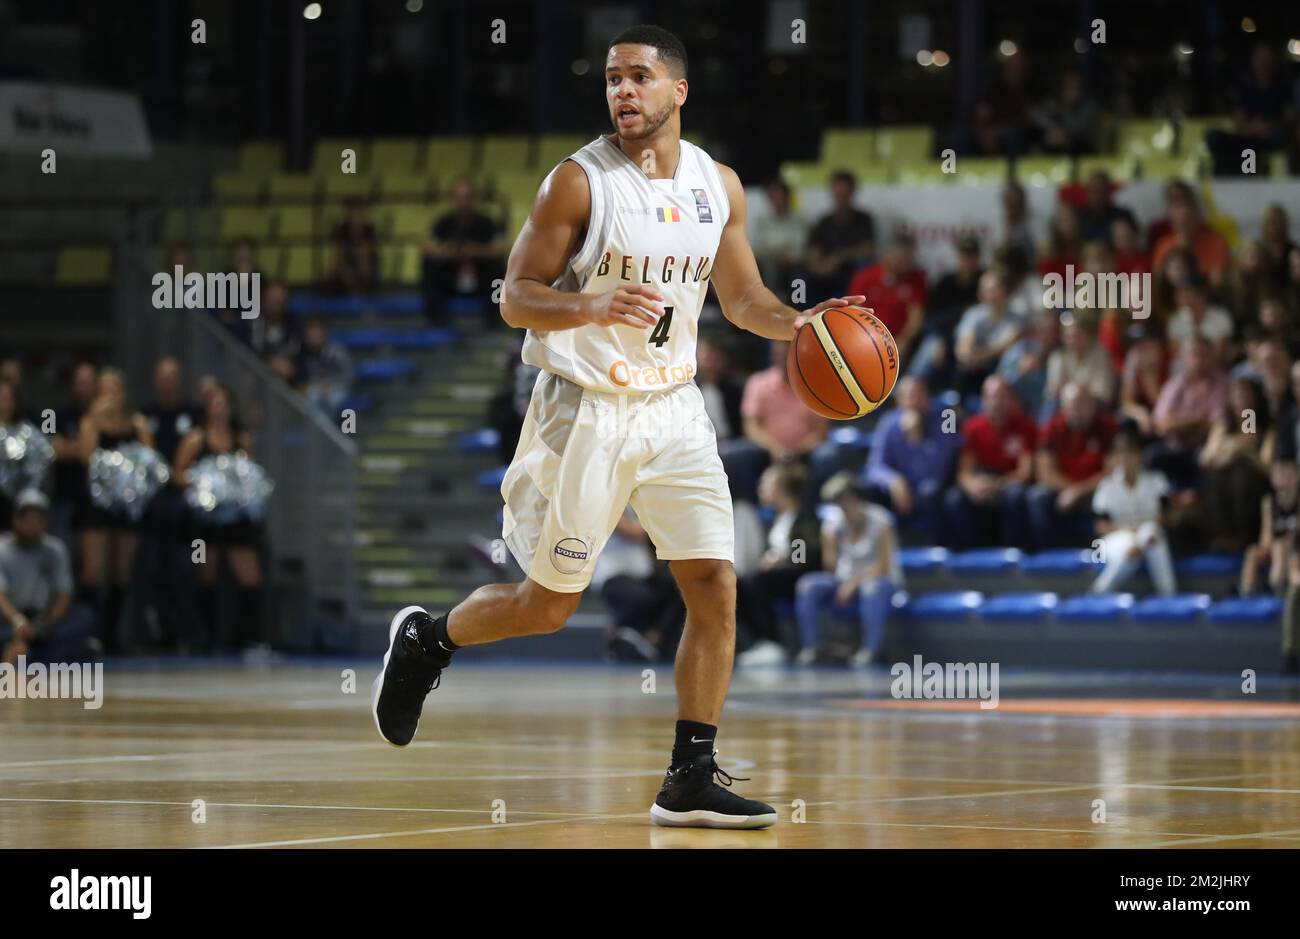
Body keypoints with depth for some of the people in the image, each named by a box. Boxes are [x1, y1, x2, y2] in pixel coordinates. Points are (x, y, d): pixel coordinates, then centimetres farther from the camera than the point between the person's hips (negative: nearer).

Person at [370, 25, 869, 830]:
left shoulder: (719, 186, 4)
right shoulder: (579, 181, -12)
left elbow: (741, 295, 15)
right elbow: (517, 300, -11)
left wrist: (795, 324, -6)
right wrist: (593, 308, -30)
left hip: (674, 407, 5)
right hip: (585, 408, -5)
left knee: (716, 589, -5)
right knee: (548, 604, 3)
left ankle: (692, 782, 0)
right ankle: (425, 639, 32)